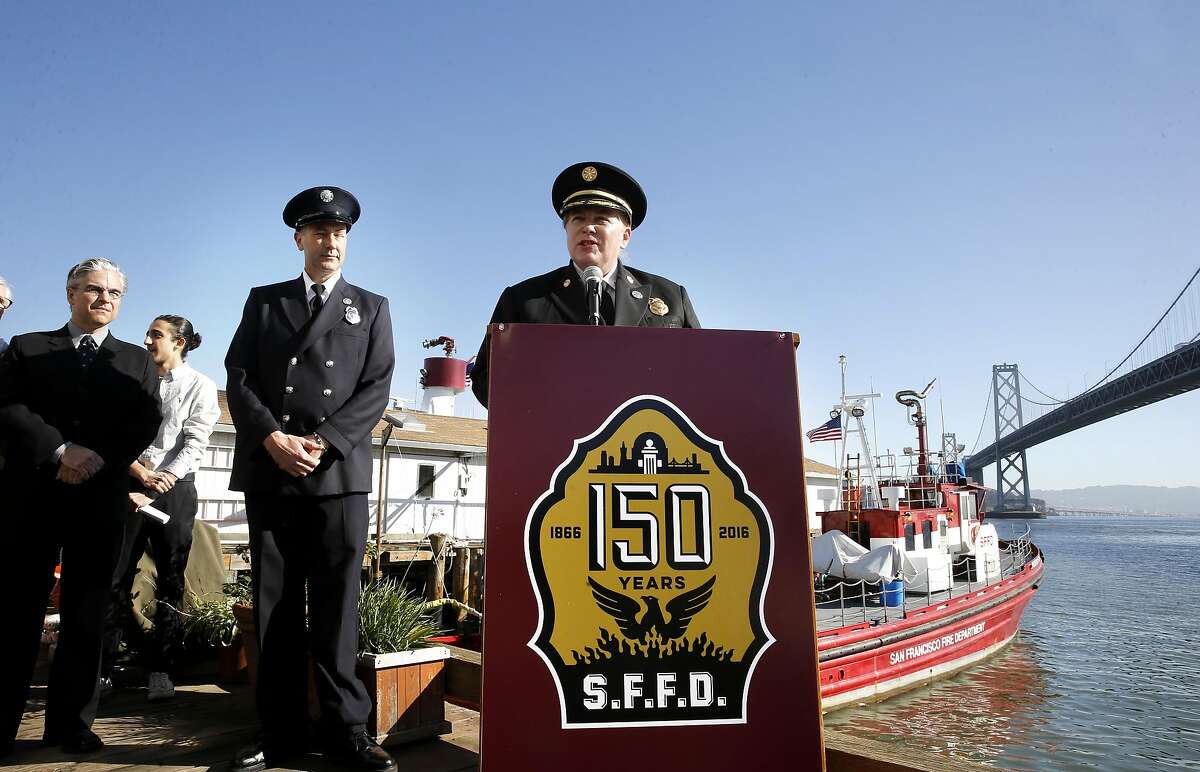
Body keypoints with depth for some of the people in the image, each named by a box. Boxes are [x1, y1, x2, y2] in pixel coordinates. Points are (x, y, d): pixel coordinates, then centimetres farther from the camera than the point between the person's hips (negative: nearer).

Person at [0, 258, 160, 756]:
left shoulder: (137, 361, 15)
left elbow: (145, 425, 3)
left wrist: (98, 459, -12)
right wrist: (61, 449, -14)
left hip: (101, 499, 1)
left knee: (86, 615, 3)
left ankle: (70, 723, 10)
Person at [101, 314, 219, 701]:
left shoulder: (200, 386, 3)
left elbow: (195, 441, -5)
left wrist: (166, 477, -17)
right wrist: (141, 472, -10)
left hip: (175, 488, -2)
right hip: (131, 486, 3)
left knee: (170, 580, 0)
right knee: (115, 576, -1)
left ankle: (161, 671, 7)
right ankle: (102, 667, 6)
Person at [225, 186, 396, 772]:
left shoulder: (371, 308, 13)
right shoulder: (264, 301, 16)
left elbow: (375, 389, 2)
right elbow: (238, 379, 7)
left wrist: (322, 442, -11)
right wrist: (274, 439, -10)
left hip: (339, 471, -1)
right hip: (268, 471, 2)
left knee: (337, 603, -1)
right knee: (274, 603, 5)